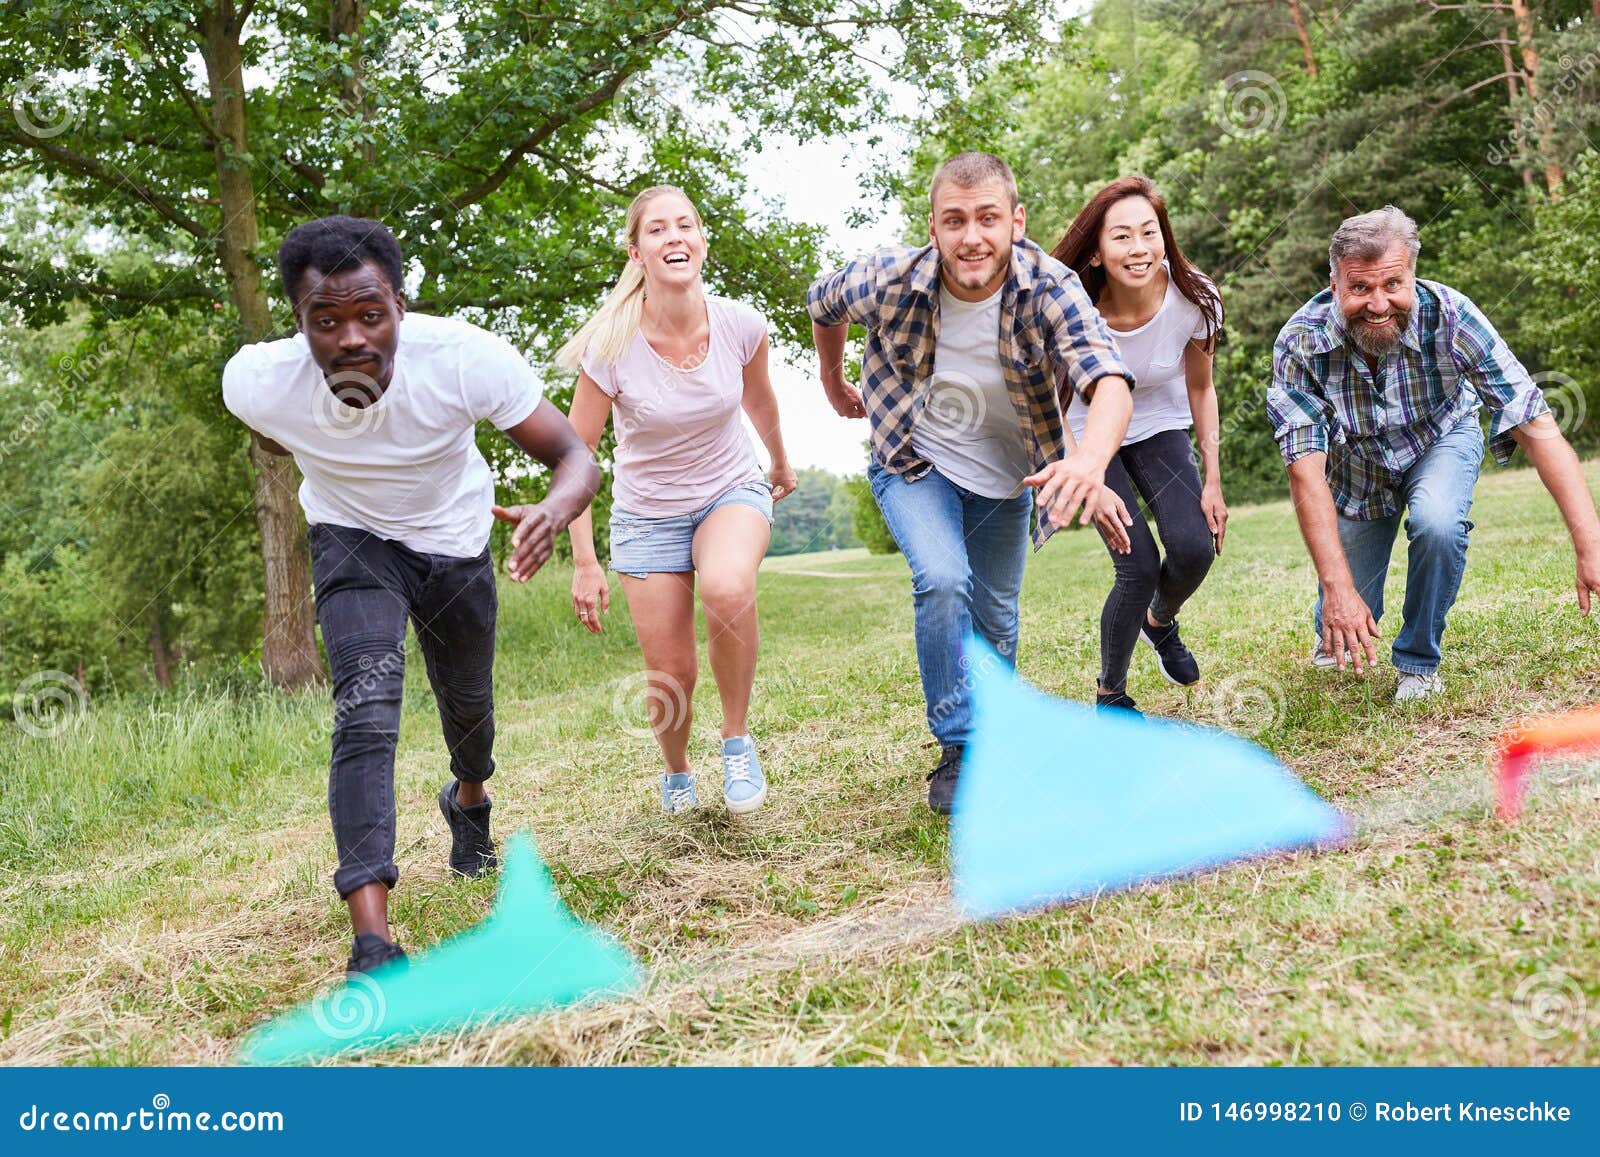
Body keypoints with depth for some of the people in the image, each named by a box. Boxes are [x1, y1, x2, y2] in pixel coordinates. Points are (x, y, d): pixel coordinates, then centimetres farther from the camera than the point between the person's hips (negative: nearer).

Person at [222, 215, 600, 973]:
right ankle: (373, 944, -25)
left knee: (468, 703, 20)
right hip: (353, 539, -1)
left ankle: (470, 801, 57)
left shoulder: (465, 358, -36)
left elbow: (576, 457, -34)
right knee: (365, 710, -24)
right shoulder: (258, 382, -30)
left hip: (455, 543, 1)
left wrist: (555, 508, -55)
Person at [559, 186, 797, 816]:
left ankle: (737, 737, -10)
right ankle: (676, 774, 34)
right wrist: (584, 562, -14)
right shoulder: (612, 348, -21)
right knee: (670, 678, -2)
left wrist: (781, 463, 25)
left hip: (732, 491, 0)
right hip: (648, 514, 0)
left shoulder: (740, 325, -15)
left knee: (727, 588, -35)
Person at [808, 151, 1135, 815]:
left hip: (1005, 478, 2)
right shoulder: (889, 281, -26)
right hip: (914, 464, -1)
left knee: (997, 621, 14)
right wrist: (834, 384, 12)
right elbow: (823, 303, -2)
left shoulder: (1049, 289, -29)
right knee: (943, 580, -27)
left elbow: (1109, 380, -44)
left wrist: (1091, 459, -65)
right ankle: (957, 751, -11)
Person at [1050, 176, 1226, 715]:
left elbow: (1200, 390, -4)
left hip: (1160, 427, 3)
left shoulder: (1194, 300, -22)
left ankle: (1161, 622, 20)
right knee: (1139, 568, -16)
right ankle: (1110, 695, 10)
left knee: (1194, 546, -19)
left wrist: (1213, 483, -4)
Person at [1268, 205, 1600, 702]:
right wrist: (1337, 588, -41)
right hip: (1355, 462, 1)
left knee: (1438, 521, -34)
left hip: (1441, 441, -1)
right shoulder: (1300, 343, -32)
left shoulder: (1448, 315, -34)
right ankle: (1331, 630, 42)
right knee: (1345, 619, 1)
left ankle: (1419, 660, -9)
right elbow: (1305, 471, -34)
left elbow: (1535, 425, -34)